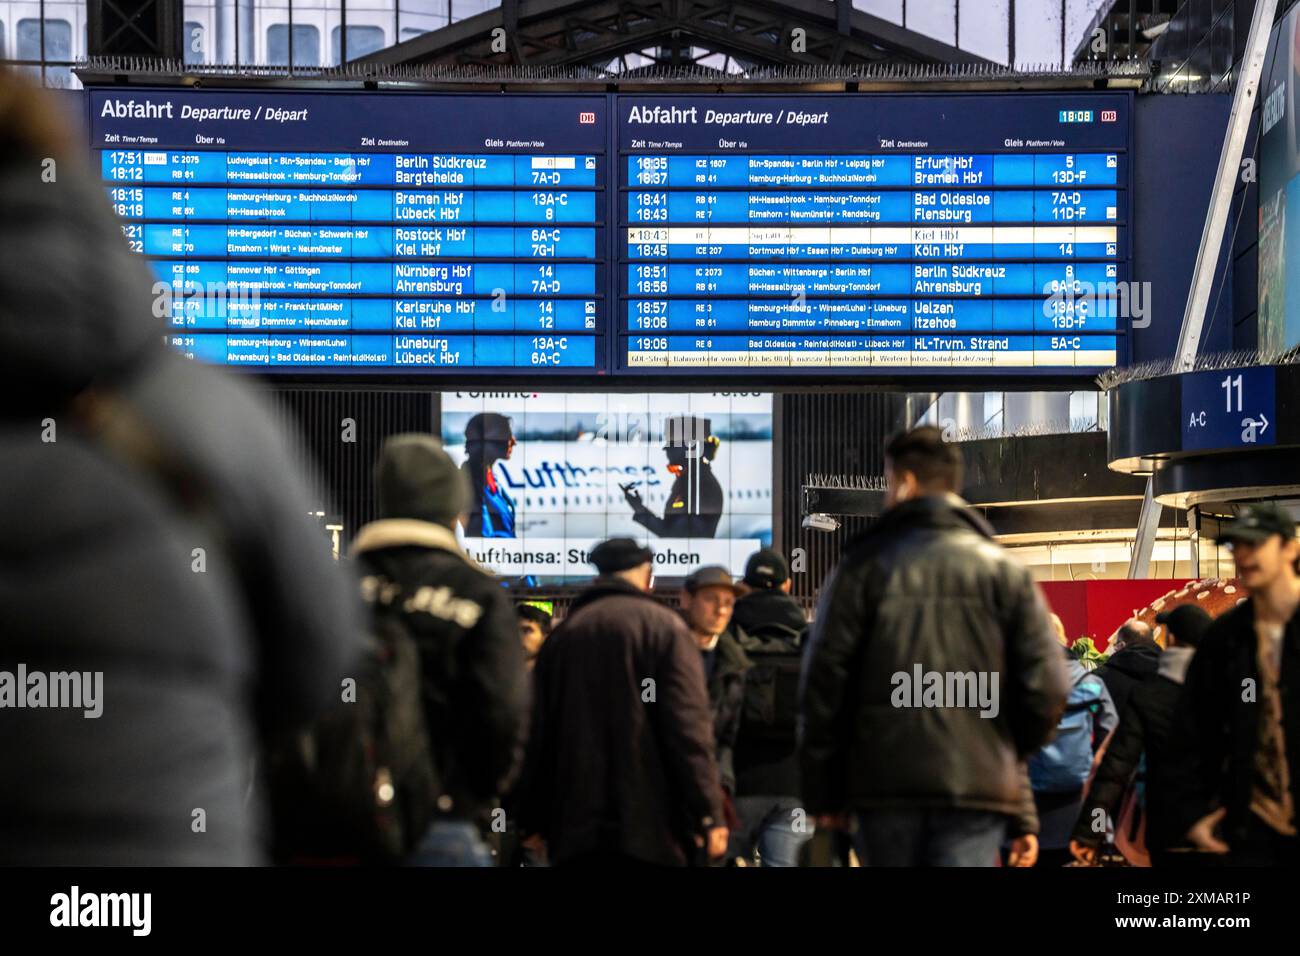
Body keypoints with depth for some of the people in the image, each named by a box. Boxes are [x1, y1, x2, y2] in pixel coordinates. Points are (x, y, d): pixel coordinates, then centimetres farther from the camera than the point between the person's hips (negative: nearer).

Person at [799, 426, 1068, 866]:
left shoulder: (865, 565, 2)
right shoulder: (1003, 570, 4)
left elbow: (823, 681, -1)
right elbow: (1046, 685, -2)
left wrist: (823, 793, 6)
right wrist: (1009, 751, 17)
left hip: (884, 779, 1)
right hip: (977, 785, 0)